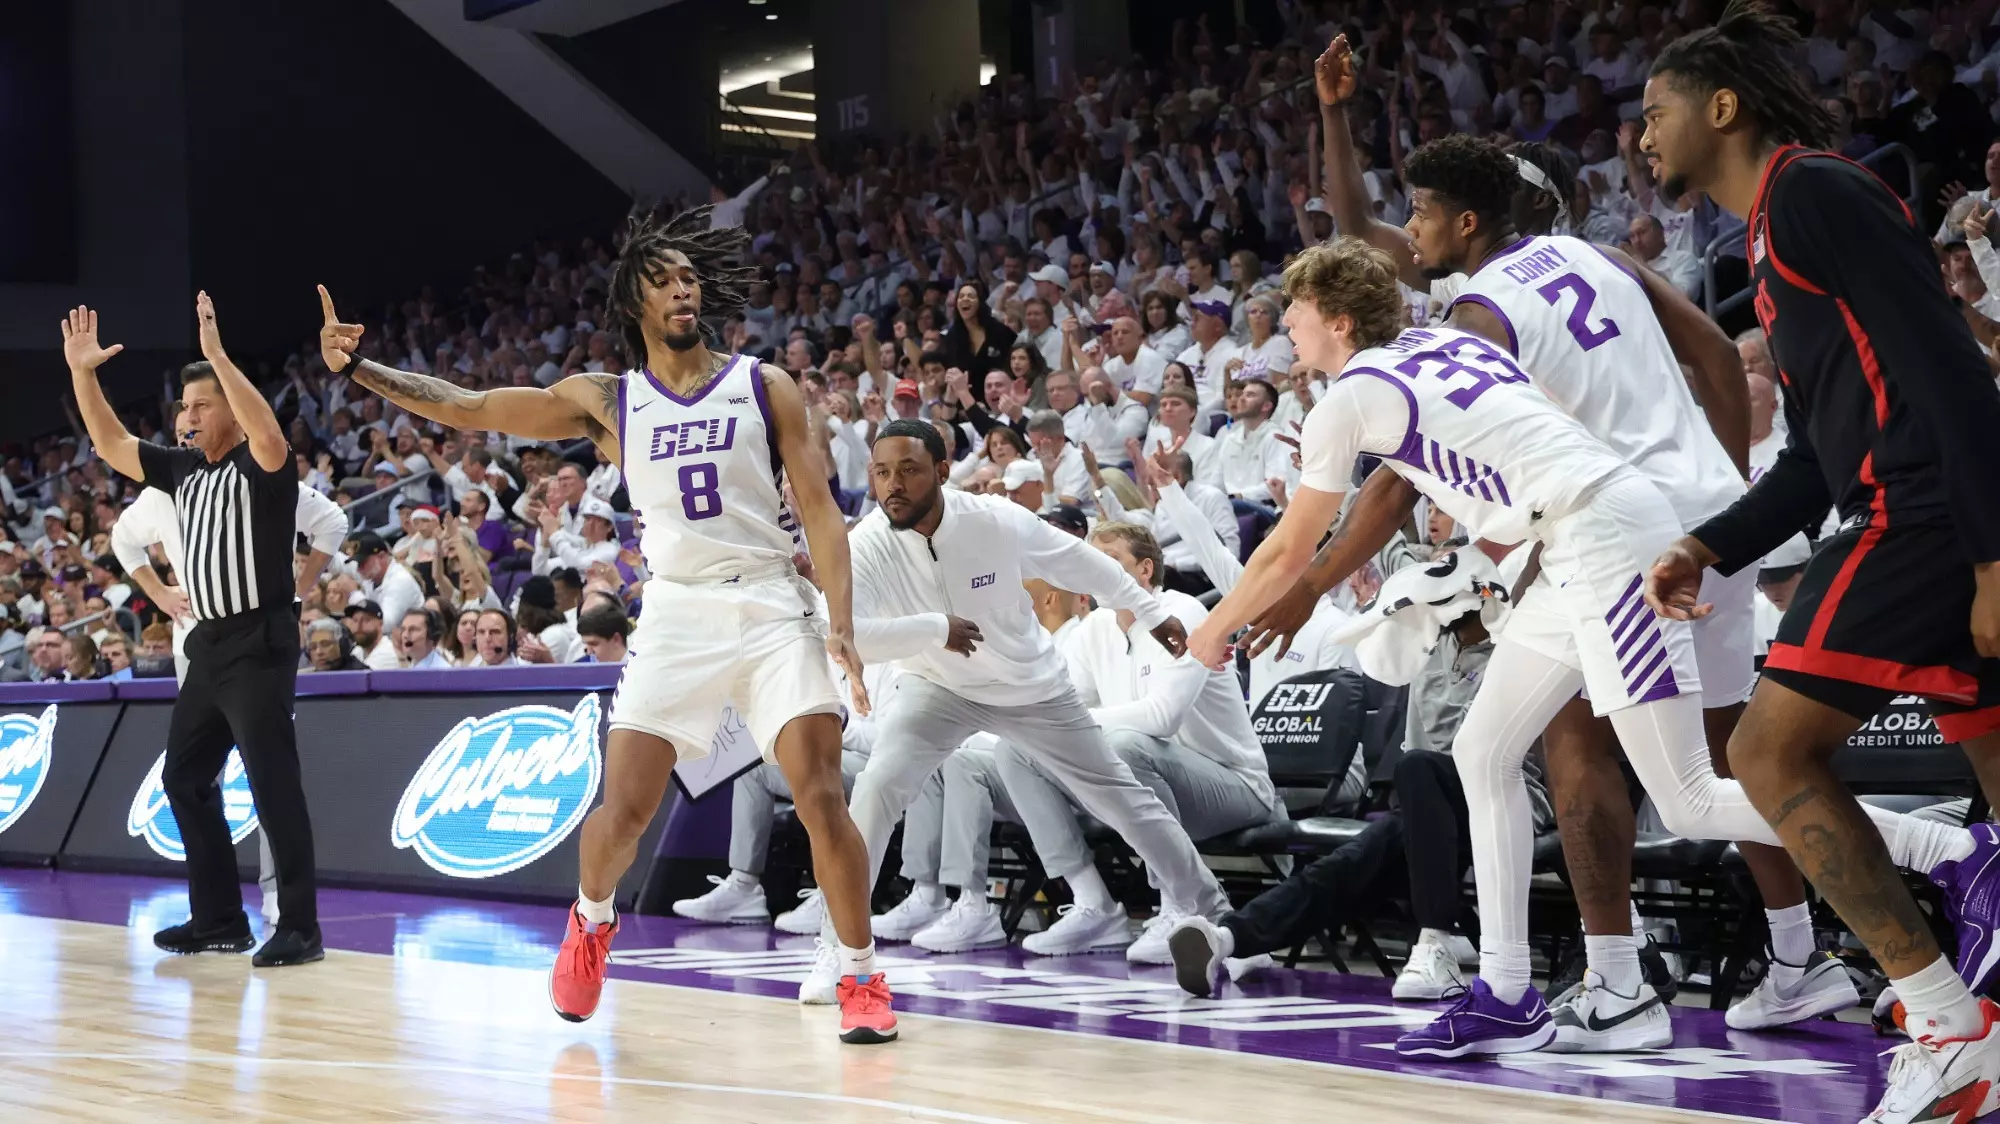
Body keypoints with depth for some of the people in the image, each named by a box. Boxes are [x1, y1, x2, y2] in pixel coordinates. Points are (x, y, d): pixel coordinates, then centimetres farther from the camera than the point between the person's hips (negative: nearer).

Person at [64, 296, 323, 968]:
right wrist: (82, 374, 5)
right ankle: (218, 919, 20)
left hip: (259, 643, -9)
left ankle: (300, 929, -6)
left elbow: (269, 433, -32)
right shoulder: (185, 467, 13)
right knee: (185, 777, 12)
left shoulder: (262, 467, -10)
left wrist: (217, 355, -37)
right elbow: (112, 446, 16)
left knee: (272, 785, -10)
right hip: (209, 644, 9)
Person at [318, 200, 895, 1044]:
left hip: (772, 609, -1)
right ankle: (590, 923, 30)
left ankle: (861, 981, 2)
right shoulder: (606, 401, 6)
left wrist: (841, 623, -12)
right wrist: (360, 368, -5)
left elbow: (819, 510, -1)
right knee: (623, 808, -2)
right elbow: (468, 410, 6)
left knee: (820, 795, -12)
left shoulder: (765, 388, 3)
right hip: (676, 616, 1)